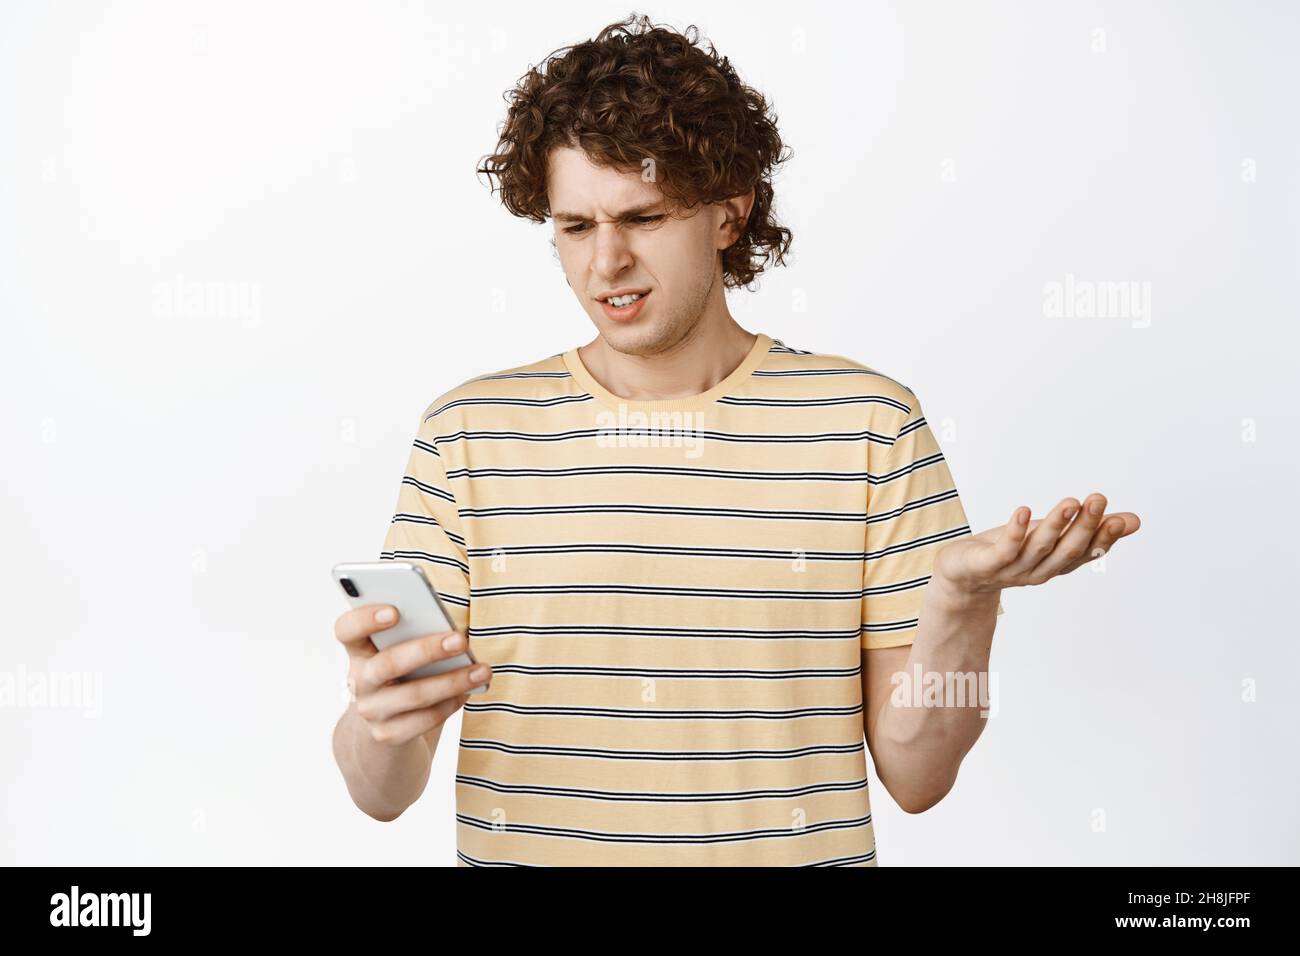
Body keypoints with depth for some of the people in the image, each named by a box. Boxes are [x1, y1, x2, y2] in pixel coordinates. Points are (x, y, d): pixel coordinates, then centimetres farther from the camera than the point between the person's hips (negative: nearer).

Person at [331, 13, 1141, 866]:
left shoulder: (868, 423, 0)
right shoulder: (468, 430, 2)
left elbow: (914, 775, 0)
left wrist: (964, 596, -15)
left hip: (797, 856, -1)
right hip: (517, 853, 2)